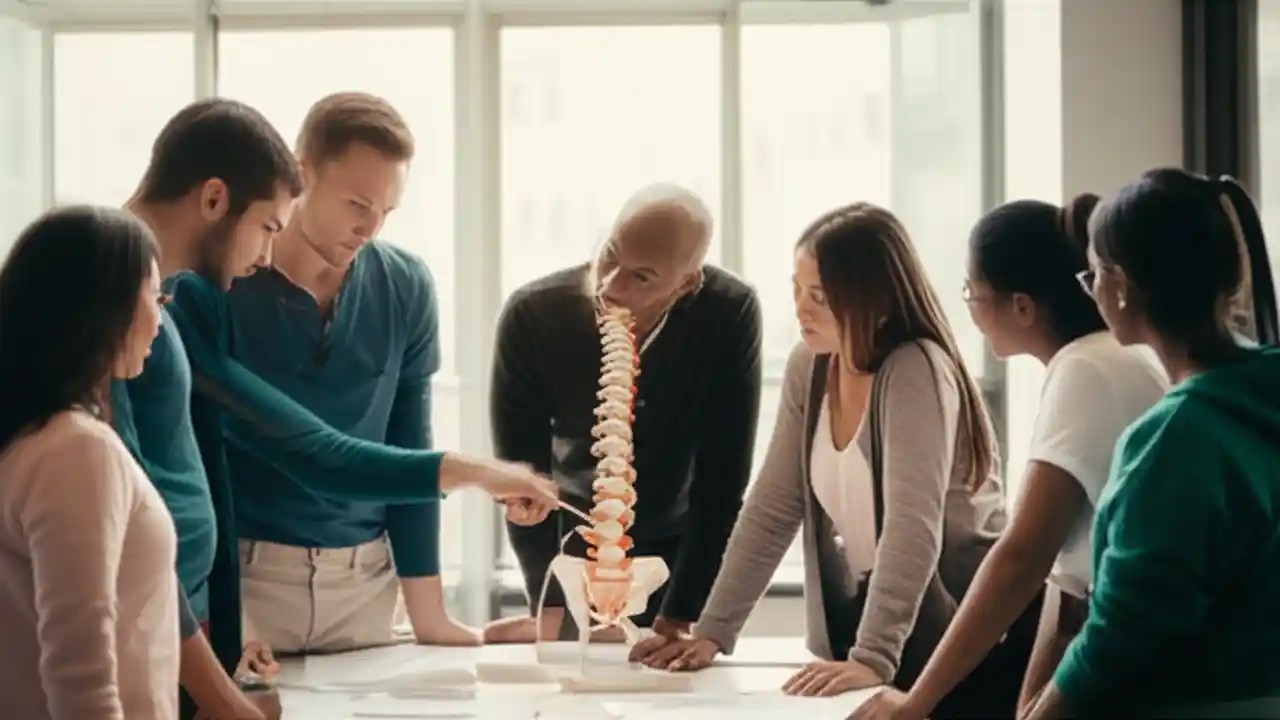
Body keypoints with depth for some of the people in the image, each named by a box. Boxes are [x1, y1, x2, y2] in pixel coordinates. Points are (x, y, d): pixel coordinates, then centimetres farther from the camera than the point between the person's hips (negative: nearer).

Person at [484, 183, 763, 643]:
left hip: (684, 551, 0)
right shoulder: (532, 315, -24)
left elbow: (721, 479, -22)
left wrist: (678, 617, -23)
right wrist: (551, 608, -26)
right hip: (574, 550, 0)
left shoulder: (729, 315, -26)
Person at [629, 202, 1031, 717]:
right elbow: (773, 509, 2)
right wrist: (712, 632, -5)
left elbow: (914, 529, -30)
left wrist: (873, 658, -38)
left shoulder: (915, 371, -21)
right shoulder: (809, 368, -1)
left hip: (965, 633, -6)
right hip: (861, 619, 6)